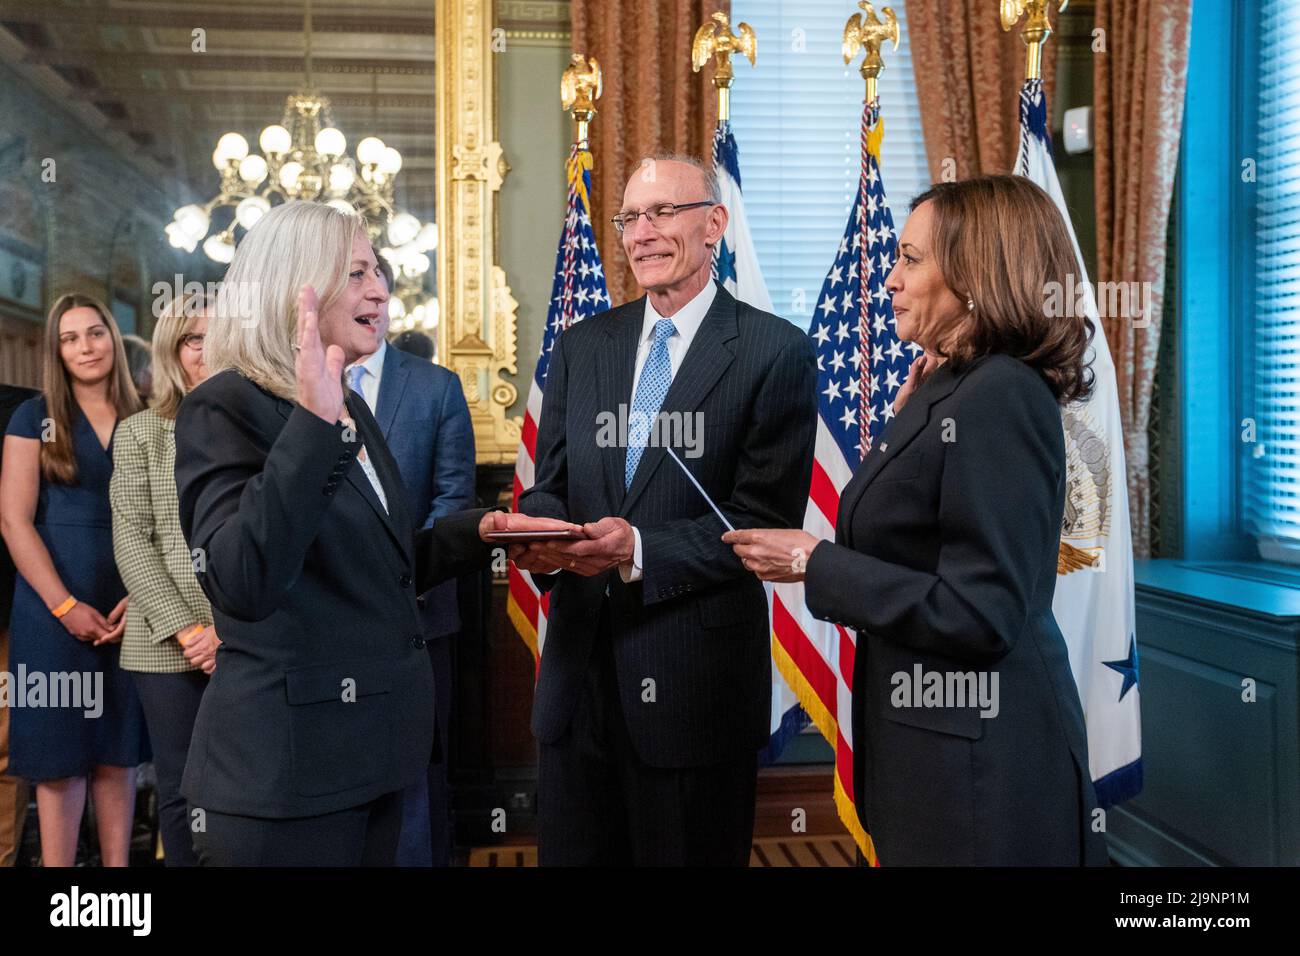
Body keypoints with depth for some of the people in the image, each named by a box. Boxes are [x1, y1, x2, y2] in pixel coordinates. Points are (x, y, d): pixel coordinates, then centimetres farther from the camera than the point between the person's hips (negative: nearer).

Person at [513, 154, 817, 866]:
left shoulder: (776, 352, -6)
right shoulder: (581, 346, 10)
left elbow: (764, 519, -11)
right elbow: (549, 485, 9)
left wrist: (641, 551, -23)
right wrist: (539, 539, -14)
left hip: (695, 676, -4)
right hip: (580, 666, 5)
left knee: (689, 854, 12)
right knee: (571, 853, 17)